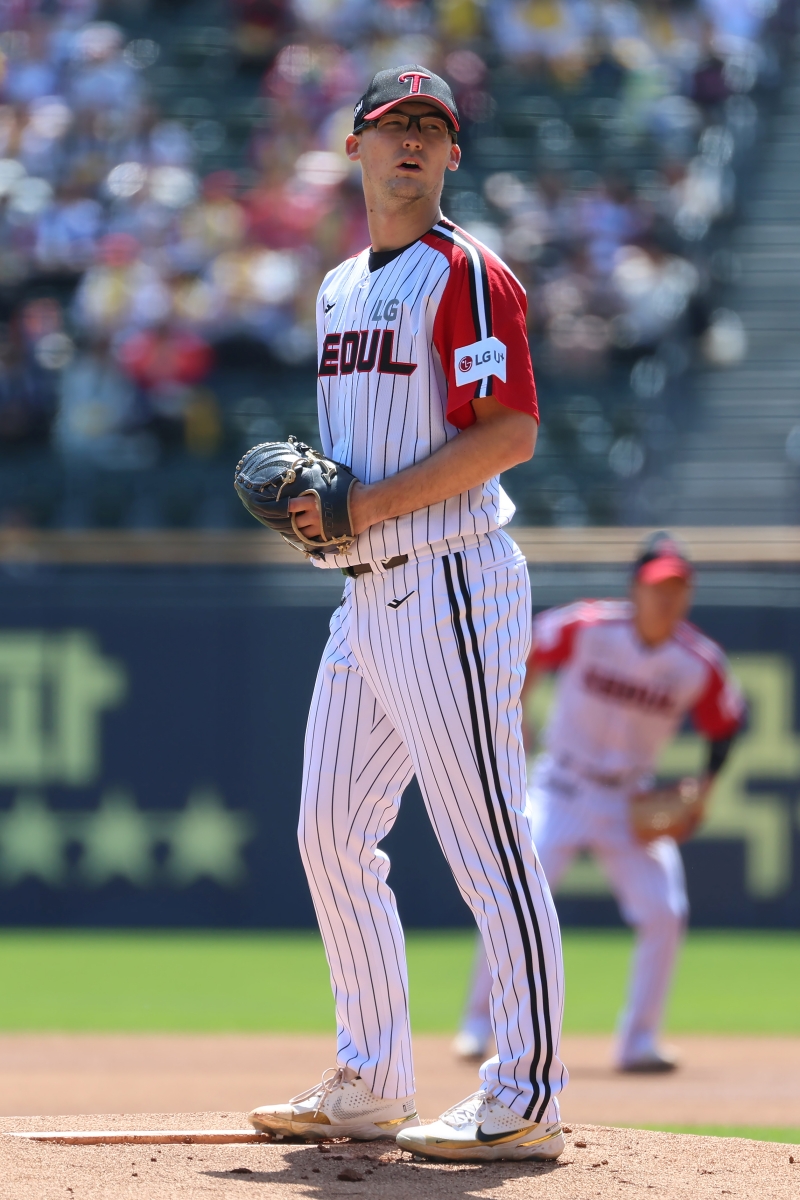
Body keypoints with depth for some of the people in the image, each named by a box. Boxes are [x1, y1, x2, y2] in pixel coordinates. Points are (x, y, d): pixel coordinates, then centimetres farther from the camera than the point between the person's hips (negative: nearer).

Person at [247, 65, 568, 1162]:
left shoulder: (466, 275, -8)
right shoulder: (341, 289, 19)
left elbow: (509, 434, -17)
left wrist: (367, 505, -18)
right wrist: (310, 502, 8)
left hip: (450, 584, -9)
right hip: (365, 597, 9)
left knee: (486, 844, -9)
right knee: (331, 835, 11)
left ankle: (526, 1102, -8)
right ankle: (370, 1084, 19)